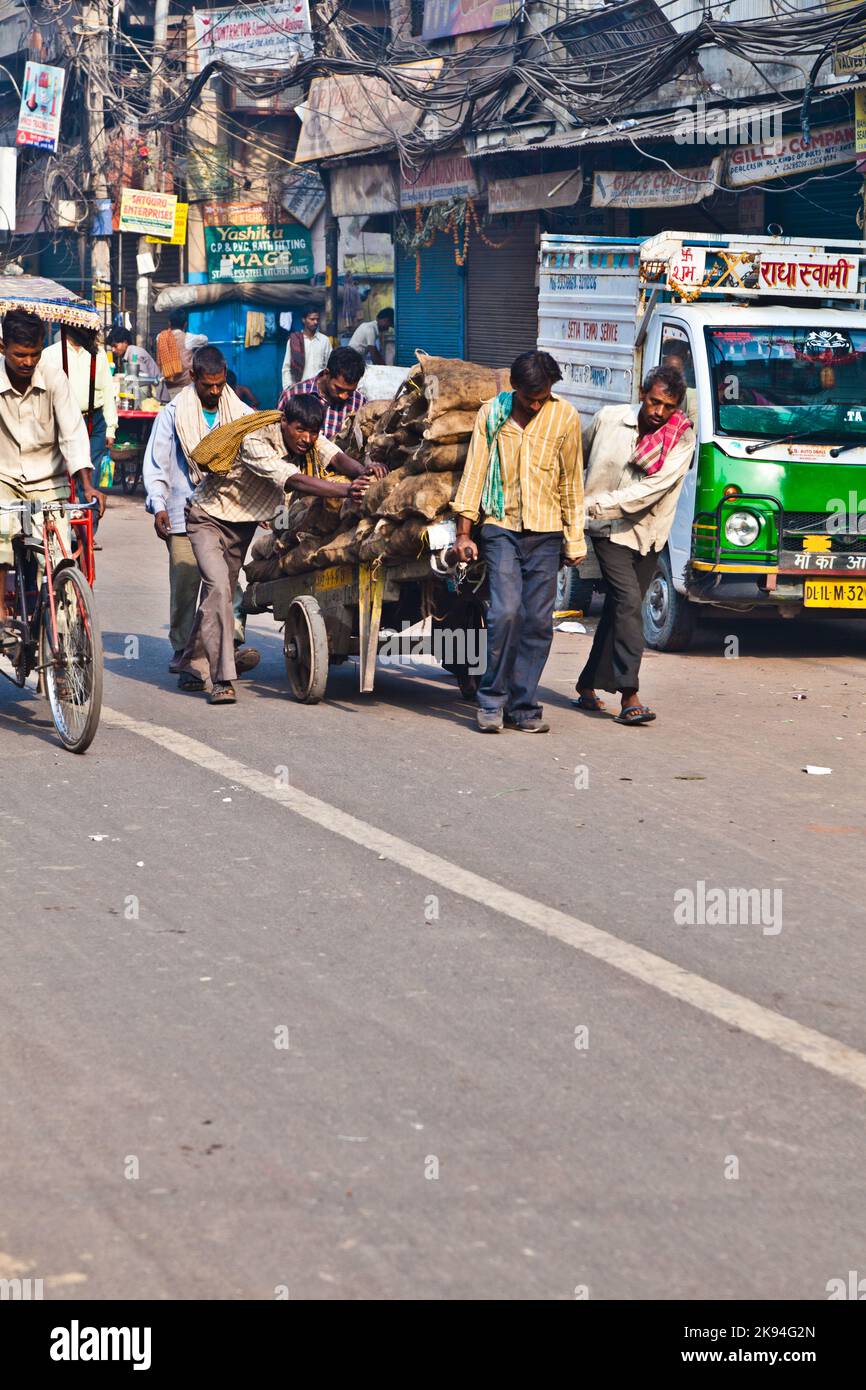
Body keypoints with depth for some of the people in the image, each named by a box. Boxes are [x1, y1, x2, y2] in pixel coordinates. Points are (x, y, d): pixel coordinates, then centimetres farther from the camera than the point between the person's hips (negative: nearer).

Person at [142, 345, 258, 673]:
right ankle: (182, 648, 9)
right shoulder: (173, 413, 4)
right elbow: (155, 464, 5)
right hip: (185, 514, -1)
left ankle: (234, 641, -17)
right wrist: (158, 505, -6)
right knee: (184, 583, -1)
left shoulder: (241, 414, 9)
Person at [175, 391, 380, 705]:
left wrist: (361, 472, -46)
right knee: (218, 587, -22)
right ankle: (222, 679, -26)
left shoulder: (310, 439, -9)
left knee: (223, 592, 13)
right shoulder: (255, 443, -32)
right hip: (209, 517, -7)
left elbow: (335, 456, -23)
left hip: (243, 524, 7)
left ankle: (193, 667, 28)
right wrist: (345, 490, -54)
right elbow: (293, 480, -43)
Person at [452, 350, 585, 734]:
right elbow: (474, 472, 4)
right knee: (506, 611, -14)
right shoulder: (491, 413, 1)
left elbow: (571, 482, 7)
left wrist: (575, 540, 8)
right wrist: (463, 533, 1)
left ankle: (522, 706, 7)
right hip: (501, 526, -1)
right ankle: (492, 698, 0)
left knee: (538, 621, -1)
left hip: (545, 531, 1)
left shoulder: (565, 417, 1)